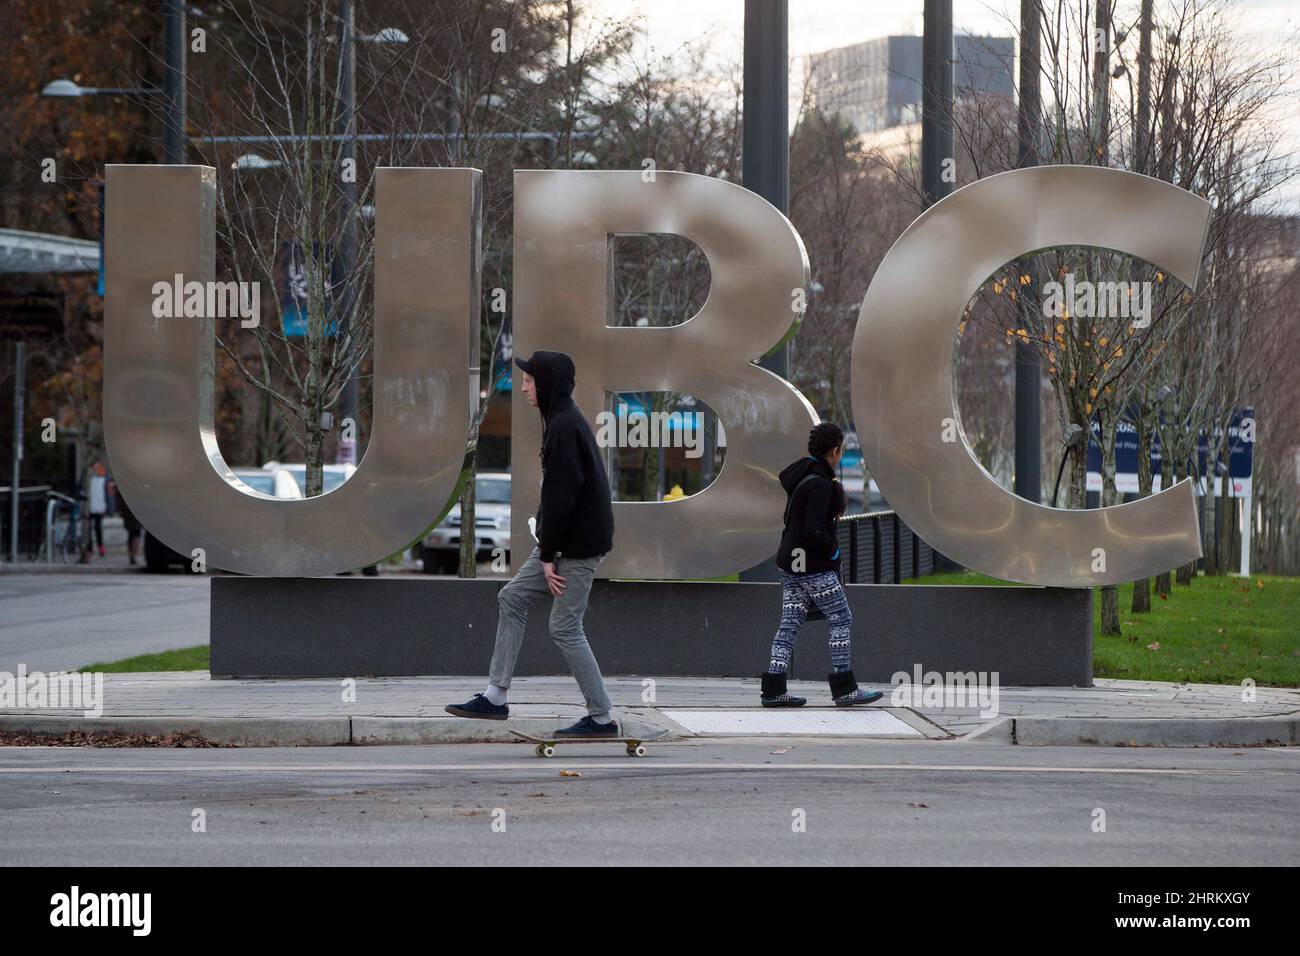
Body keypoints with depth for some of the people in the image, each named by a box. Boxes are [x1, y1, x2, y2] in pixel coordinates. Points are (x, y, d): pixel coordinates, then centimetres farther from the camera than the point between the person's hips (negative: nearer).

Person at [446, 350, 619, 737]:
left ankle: (602, 718, 3)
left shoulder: (563, 427, -20)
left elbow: (561, 497, -22)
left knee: (564, 627, -4)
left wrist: (548, 556, -17)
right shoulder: (565, 421, 13)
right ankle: (495, 697, 15)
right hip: (566, 541, 10)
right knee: (512, 599, 12)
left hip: (578, 545, -10)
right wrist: (547, 551, 14)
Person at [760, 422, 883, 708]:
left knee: (789, 625, 8)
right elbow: (814, 531, -24)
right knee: (841, 621, 1)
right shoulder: (820, 484, -19)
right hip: (815, 567, -9)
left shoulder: (799, 475, 10)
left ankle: (774, 690, 6)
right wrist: (833, 551, -8)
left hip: (790, 564, 9)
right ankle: (844, 689, 3)